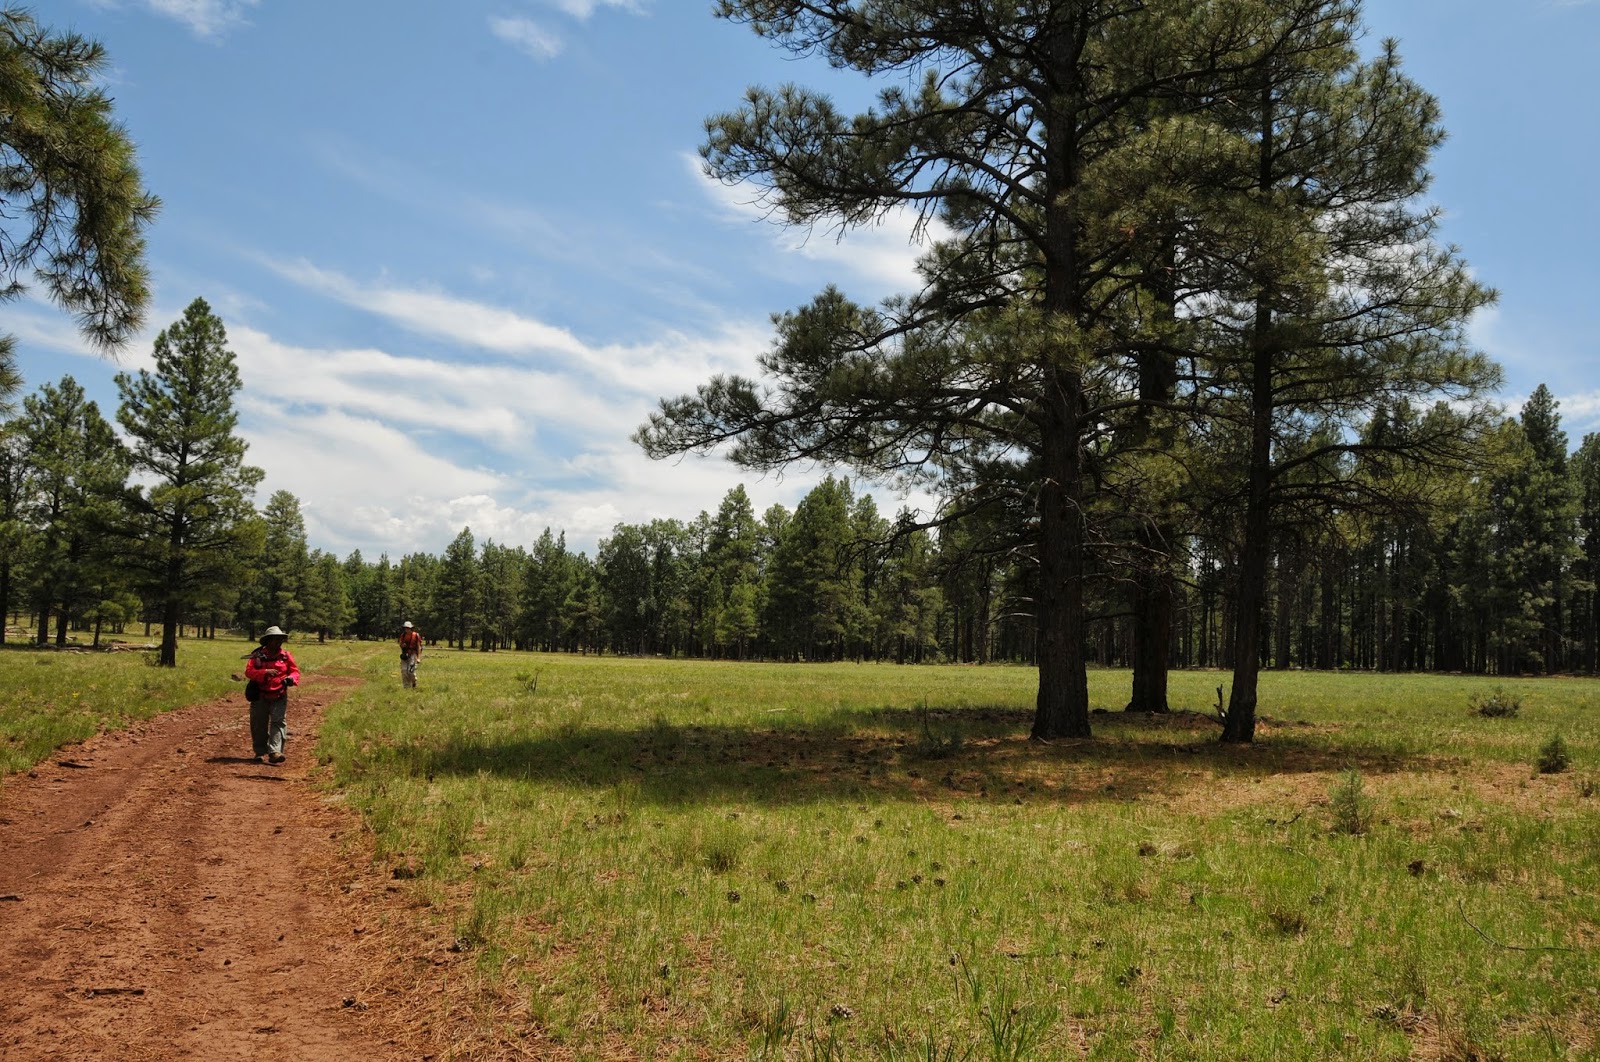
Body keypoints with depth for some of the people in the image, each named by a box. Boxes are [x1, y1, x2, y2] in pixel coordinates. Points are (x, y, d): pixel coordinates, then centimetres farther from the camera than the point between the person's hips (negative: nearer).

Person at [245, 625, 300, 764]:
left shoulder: (286, 655, 4)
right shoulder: (258, 655, -2)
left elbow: (295, 671, 7)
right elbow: (248, 671, -11)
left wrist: (291, 678, -16)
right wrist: (265, 672, -25)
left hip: (279, 697, 0)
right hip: (260, 696, 0)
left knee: (278, 722, -12)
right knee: (259, 725, 10)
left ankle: (274, 752, -18)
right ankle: (259, 752, 24)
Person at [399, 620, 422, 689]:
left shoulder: (416, 635, -7)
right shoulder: (403, 635, 7)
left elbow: (419, 647, -6)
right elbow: (400, 644, 20)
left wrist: (419, 657, -11)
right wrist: (402, 645, -6)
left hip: (412, 654, -5)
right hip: (405, 654, 5)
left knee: (411, 671, -14)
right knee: (404, 670, -2)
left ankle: (414, 683, 12)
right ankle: (406, 687, 6)